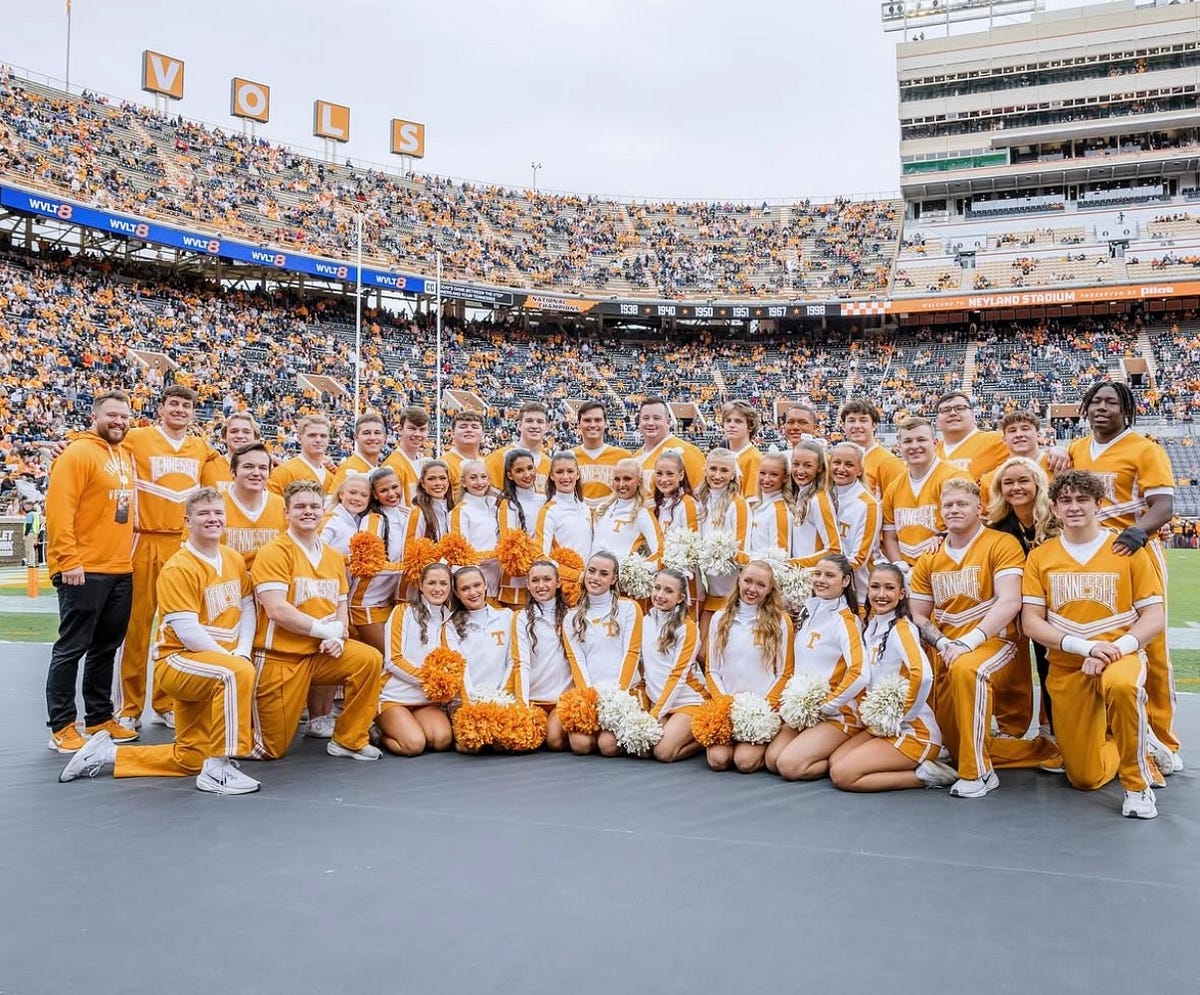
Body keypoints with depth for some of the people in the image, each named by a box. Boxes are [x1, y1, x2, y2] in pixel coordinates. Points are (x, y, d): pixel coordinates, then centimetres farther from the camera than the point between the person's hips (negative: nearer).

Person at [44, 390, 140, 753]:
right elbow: (59, 509, -17)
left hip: (120, 570, 8)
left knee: (106, 648, 13)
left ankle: (99, 718, 23)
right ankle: (62, 727, 7)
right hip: (85, 571, -8)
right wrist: (68, 560, -21)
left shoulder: (126, 455, 14)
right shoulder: (78, 453, -9)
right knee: (71, 648, 0)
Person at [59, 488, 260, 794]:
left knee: (189, 759, 10)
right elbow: (187, 631, -21)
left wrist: (242, 652, -10)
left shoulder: (235, 560, 6)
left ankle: (105, 753, 27)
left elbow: (247, 607, 7)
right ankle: (218, 769, -31)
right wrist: (230, 659, -20)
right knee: (237, 672, -39)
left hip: (217, 663, 8)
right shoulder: (178, 569, -15)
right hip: (178, 662, -8)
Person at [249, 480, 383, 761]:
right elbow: (277, 610, -21)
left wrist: (338, 636, -9)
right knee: (272, 750, -1)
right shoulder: (274, 552, -12)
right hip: (279, 657, -5)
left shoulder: (334, 557, 9)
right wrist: (326, 630, -16)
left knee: (369, 659, -19)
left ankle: (348, 741, -3)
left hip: (321, 653, 6)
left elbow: (341, 606, 12)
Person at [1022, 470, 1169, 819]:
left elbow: (1155, 617, -3)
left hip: (1121, 656, -2)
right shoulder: (1040, 557, 2)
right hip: (1066, 668, 2)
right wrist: (1086, 646, -18)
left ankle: (1137, 783, -16)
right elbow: (1031, 622, -3)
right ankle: (1143, 746, 35)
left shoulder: (1128, 551, -2)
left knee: (1121, 686, -41)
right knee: (1086, 779, 1)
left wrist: (1115, 649, -21)